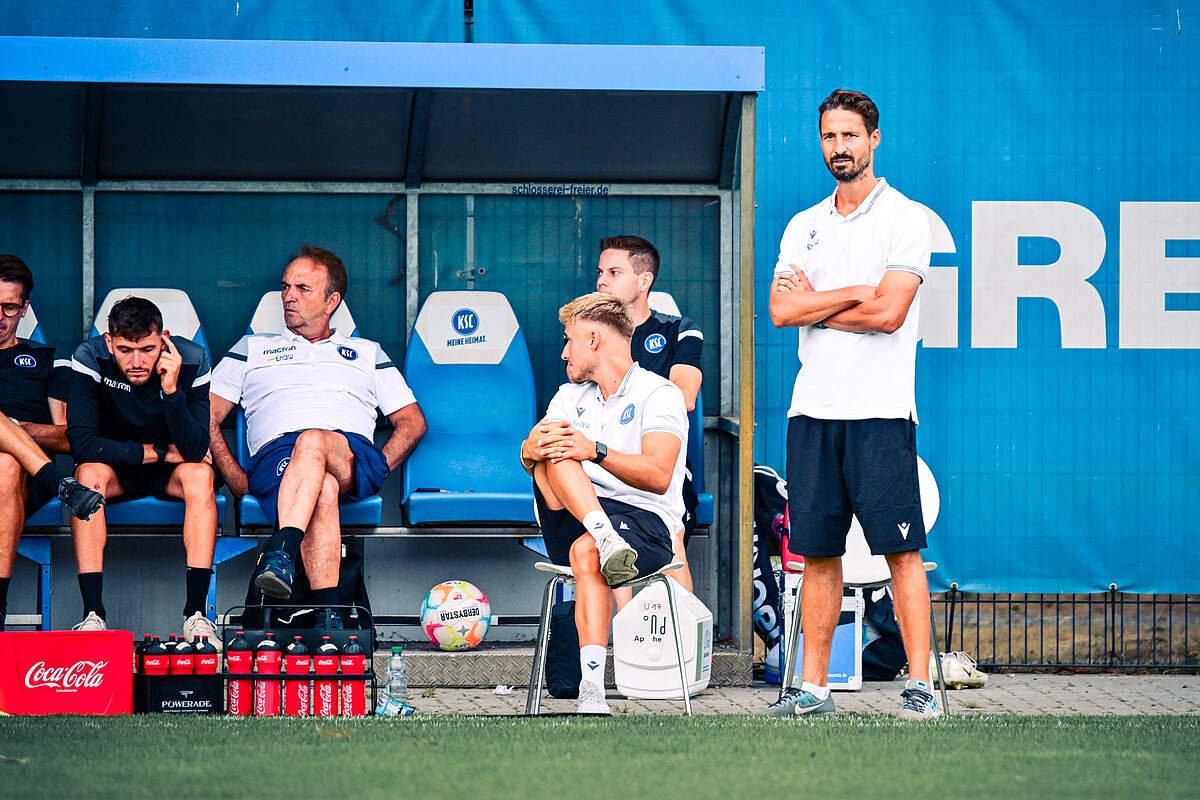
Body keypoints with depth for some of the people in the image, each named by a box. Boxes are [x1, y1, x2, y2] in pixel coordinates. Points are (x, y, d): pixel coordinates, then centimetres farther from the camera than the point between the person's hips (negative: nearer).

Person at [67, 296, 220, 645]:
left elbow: (195, 450, -25)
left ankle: (196, 613, -35)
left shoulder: (192, 361, -20)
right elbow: (81, 443, -27)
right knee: (89, 473, -32)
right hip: (117, 466, 0)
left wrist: (172, 390, -40)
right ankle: (93, 613, -34)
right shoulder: (90, 358, -22)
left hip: (170, 471, 0)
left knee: (200, 474, -31)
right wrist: (162, 452, -24)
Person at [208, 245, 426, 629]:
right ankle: (327, 617, -55)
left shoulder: (367, 353, 32)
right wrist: (234, 477, 3)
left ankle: (281, 552, -58)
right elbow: (207, 417, 21)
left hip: (353, 457, 0)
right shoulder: (253, 348, 31)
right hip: (275, 455, 0)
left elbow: (413, 421, 25)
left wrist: (381, 466, 3)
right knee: (322, 490, -40)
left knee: (313, 442, -40)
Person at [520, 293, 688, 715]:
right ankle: (607, 540, -44)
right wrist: (531, 449, -20)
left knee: (585, 552, -38)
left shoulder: (659, 394, 2)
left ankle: (592, 690, -47)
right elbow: (533, 450, 5)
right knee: (555, 453, -20)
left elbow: (658, 476, -15)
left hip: (645, 523, -5)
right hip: (572, 523, 5)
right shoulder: (570, 396, 23)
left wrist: (596, 451, -28)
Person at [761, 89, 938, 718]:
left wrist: (814, 304, -1)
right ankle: (812, 686, 10)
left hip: (880, 409, -5)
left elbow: (889, 313, -12)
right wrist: (856, 293, -6)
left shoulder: (904, 218, 0)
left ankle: (919, 683, -7)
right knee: (817, 550, 6)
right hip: (812, 408, 5)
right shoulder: (803, 226, 16)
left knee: (901, 548, -8)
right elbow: (782, 311, 3)